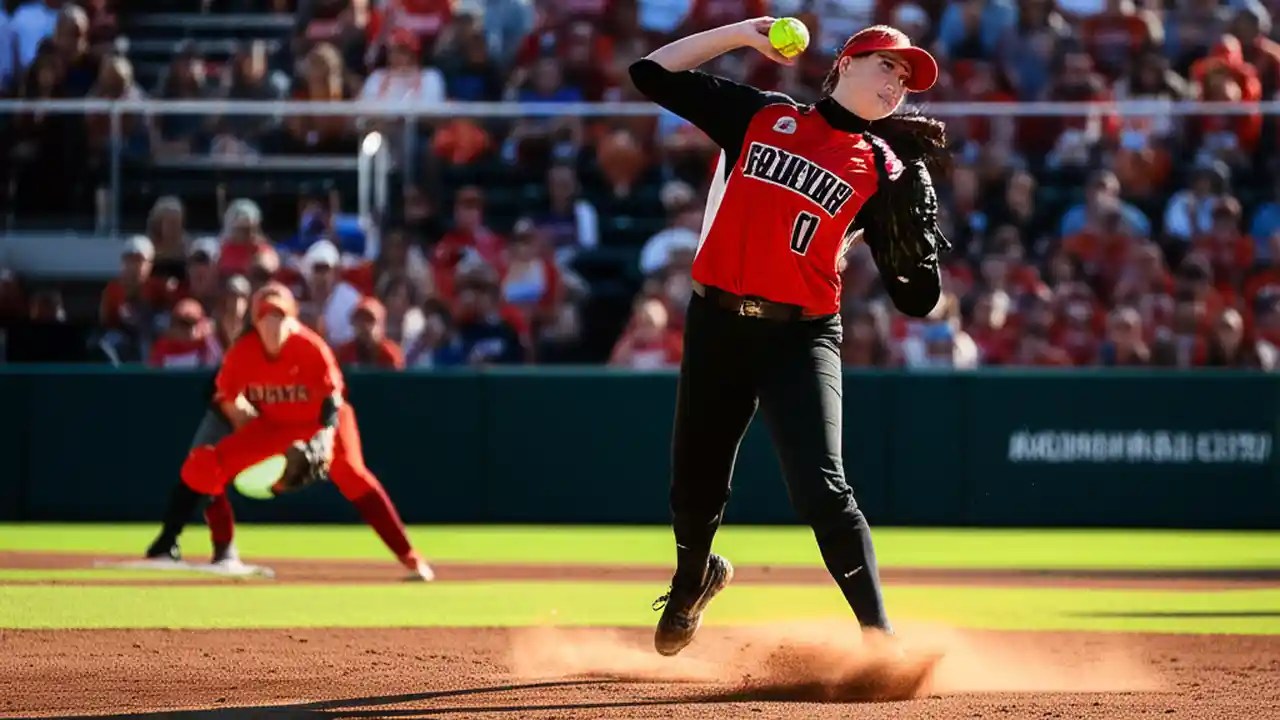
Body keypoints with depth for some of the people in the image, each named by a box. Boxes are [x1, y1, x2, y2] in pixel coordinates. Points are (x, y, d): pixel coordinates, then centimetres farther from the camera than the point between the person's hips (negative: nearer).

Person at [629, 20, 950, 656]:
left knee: (821, 491, -19)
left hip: (802, 337, -2)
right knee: (695, 485, 14)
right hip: (718, 323, 2)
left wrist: (916, 206, -13)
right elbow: (653, 72, 10)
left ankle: (879, 639, -14)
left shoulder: (884, 171, 4)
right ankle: (694, 581, 47)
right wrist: (739, 33, 4)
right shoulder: (761, 116, 9)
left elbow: (916, 298, 1)